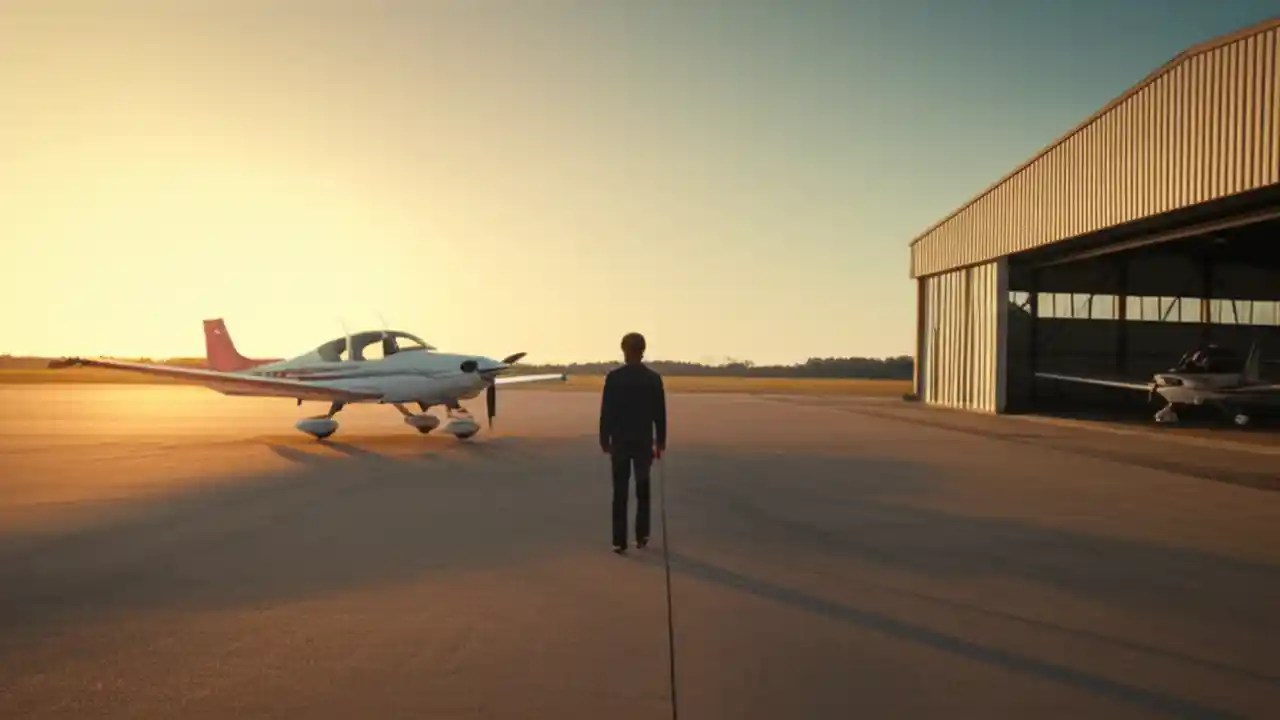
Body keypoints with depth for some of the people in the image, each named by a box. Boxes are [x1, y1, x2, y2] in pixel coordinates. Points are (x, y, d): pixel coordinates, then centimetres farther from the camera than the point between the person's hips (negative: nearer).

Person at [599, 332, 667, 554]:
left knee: (620, 492, 2)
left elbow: (606, 411, -7)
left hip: (620, 441, -1)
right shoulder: (654, 378, -2)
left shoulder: (613, 377, -7)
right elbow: (660, 414, 0)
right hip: (644, 441, 1)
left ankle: (619, 541, 1)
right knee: (642, 489, 15)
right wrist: (660, 442, 8)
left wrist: (604, 439, 2)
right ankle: (641, 536, 19)